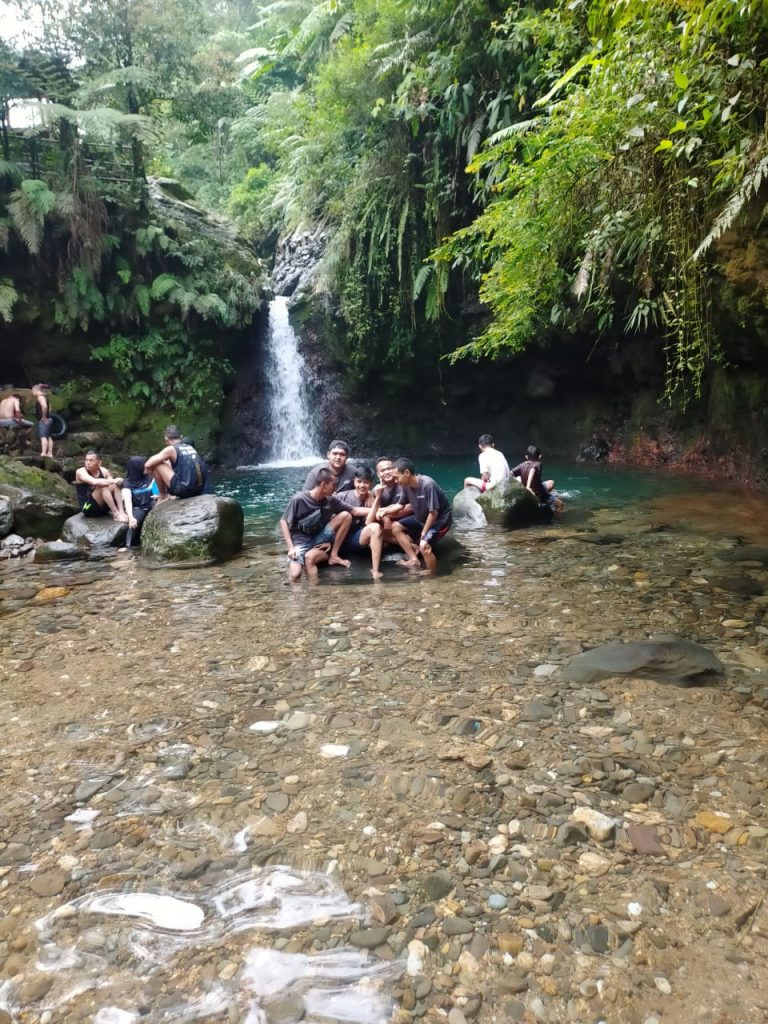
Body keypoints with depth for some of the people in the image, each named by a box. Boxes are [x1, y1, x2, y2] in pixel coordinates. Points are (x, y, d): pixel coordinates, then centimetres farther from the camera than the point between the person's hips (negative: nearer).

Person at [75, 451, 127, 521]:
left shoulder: (103, 471, 5)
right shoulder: (81, 472, -11)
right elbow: (95, 482, -29)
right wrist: (113, 481, -24)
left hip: (102, 506, 5)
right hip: (88, 508, -5)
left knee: (115, 485, -16)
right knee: (103, 487, -27)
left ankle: (121, 512, -31)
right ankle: (116, 514, -31)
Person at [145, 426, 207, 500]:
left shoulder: (171, 449, -2)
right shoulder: (191, 447, 17)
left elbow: (147, 465, -1)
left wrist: (148, 468, 23)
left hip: (184, 489, -8)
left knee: (156, 464, 5)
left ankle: (163, 496, 17)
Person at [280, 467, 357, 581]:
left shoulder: (331, 499, -6)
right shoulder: (299, 499, -18)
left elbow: (353, 511, -2)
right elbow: (284, 522, -12)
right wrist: (291, 548, -19)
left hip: (319, 540, 5)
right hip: (301, 542, -5)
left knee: (346, 515, -14)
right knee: (294, 575, -34)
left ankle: (333, 555, -8)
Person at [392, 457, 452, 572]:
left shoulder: (428, 484, -32)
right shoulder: (406, 485, -12)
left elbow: (433, 512, -26)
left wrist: (423, 534, -18)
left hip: (440, 519, -8)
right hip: (422, 518, 8)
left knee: (424, 547, -24)